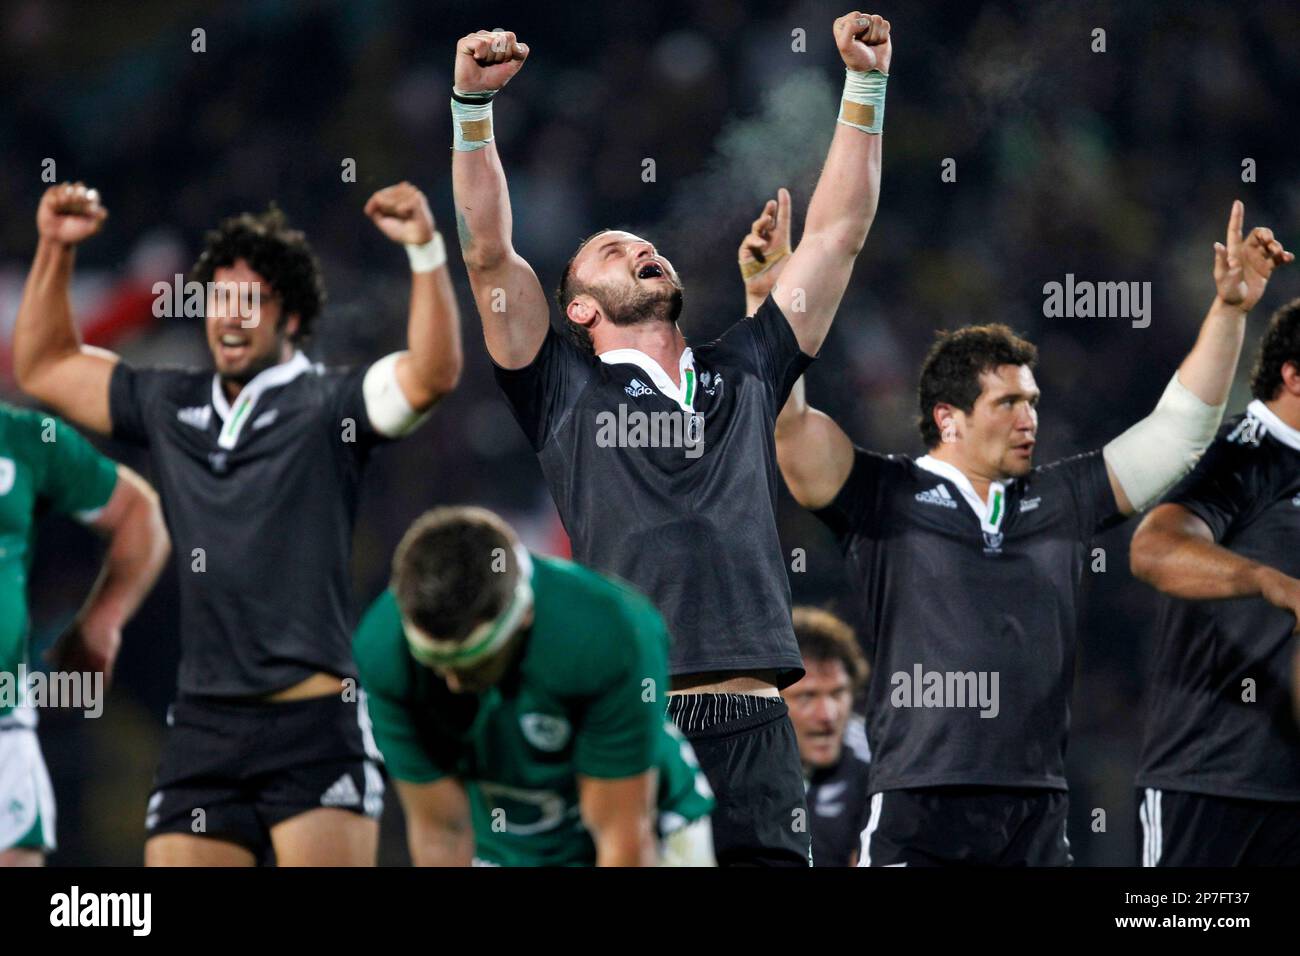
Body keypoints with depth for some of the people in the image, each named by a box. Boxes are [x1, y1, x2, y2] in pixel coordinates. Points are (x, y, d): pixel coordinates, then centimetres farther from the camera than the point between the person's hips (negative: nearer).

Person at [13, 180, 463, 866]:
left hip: (314, 728, -5)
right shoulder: (170, 405, 15)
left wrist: (425, 252, -27)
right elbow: (44, 367, 27)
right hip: (202, 727, 5)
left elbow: (431, 375, -19)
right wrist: (55, 250, 20)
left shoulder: (329, 406, -1)